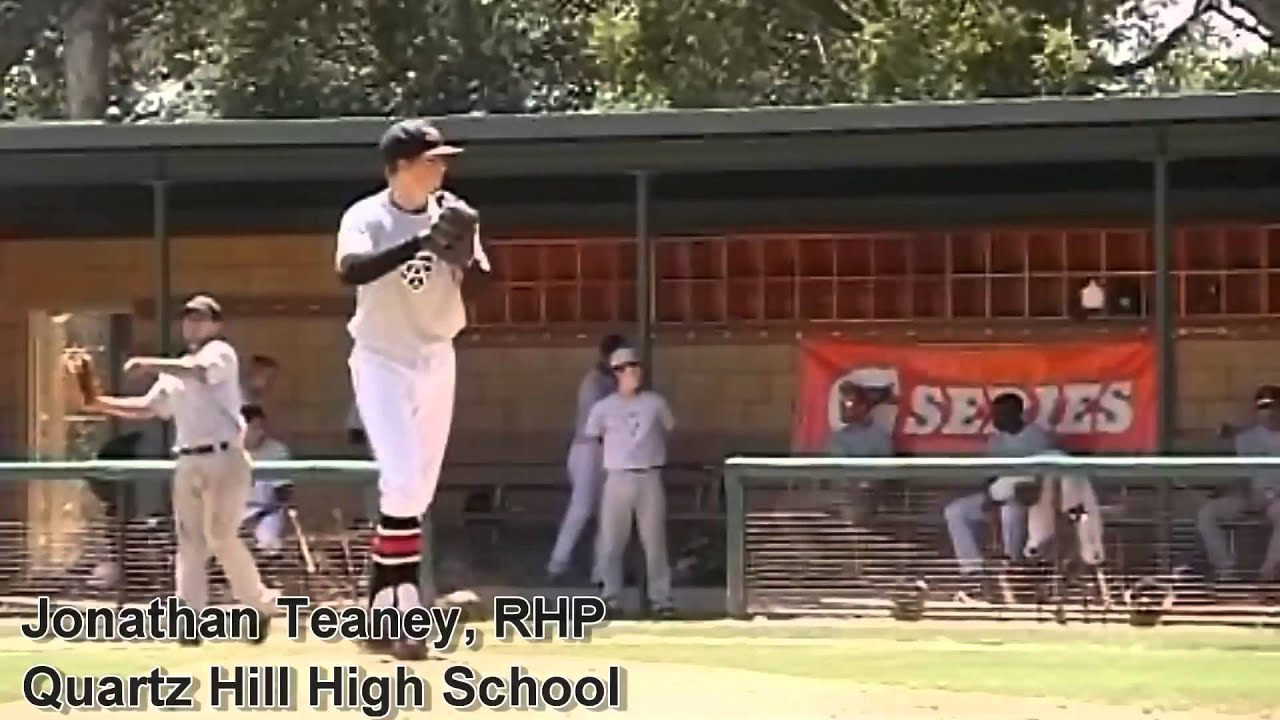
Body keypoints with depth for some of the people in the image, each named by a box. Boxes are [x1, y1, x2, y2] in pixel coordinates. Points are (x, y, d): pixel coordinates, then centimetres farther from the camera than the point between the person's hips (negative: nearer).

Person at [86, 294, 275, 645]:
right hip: (188, 463, 7)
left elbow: (198, 372, -23)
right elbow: (148, 407, 21)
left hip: (224, 459, -7)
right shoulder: (175, 371, 20)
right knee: (189, 543, 0)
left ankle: (260, 604, 2)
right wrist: (101, 404, 10)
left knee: (220, 537, -15)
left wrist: (150, 364, -24)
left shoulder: (221, 352, -2)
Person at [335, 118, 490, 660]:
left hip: (435, 360, 5)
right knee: (404, 483, -17)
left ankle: (381, 610, 16)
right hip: (382, 361, -5)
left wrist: (464, 254, -24)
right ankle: (405, 612, -15)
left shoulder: (451, 217, 2)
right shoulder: (365, 218, -11)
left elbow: (480, 285, -3)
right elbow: (350, 271, -31)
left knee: (416, 490, 7)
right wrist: (418, 244, -37)